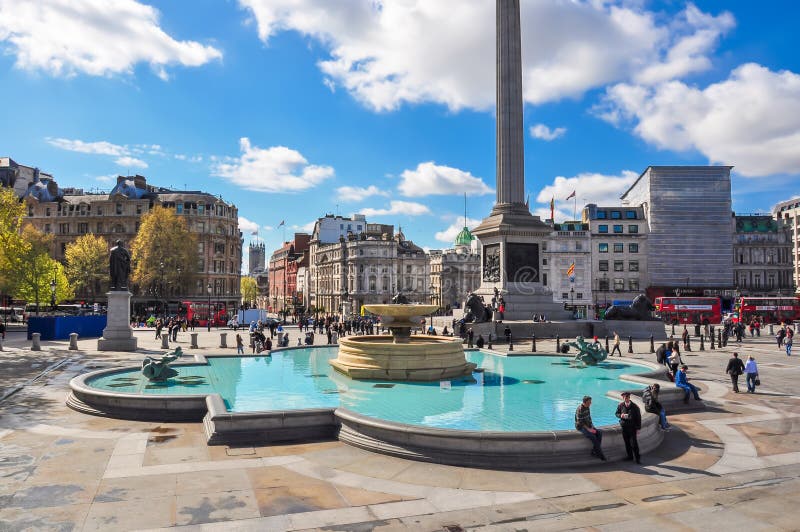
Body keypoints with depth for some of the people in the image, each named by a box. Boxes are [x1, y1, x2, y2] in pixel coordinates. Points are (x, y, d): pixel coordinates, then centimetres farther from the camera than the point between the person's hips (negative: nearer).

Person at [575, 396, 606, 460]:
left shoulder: (587, 407, 5)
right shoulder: (580, 409, -22)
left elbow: (589, 418, 14)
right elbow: (580, 422, -22)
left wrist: (592, 426, 1)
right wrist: (588, 429, -22)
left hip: (588, 425, 8)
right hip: (580, 427, -8)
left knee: (599, 432, -14)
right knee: (592, 436, -28)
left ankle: (594, 451, -12)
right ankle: (600, 454, -13)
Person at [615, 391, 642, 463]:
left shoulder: (634, 406, -7)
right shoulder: (620, 405, 2)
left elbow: (638, 417, -1)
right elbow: (616, 413, 13)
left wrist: (638, 428, -3)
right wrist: (620, 415, -11)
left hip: (632, 427, -3)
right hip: (624, 427, 3)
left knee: (634, 443, -6)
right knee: (627, 442, 9)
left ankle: (637, 458, 7)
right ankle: (630, 456, 22)